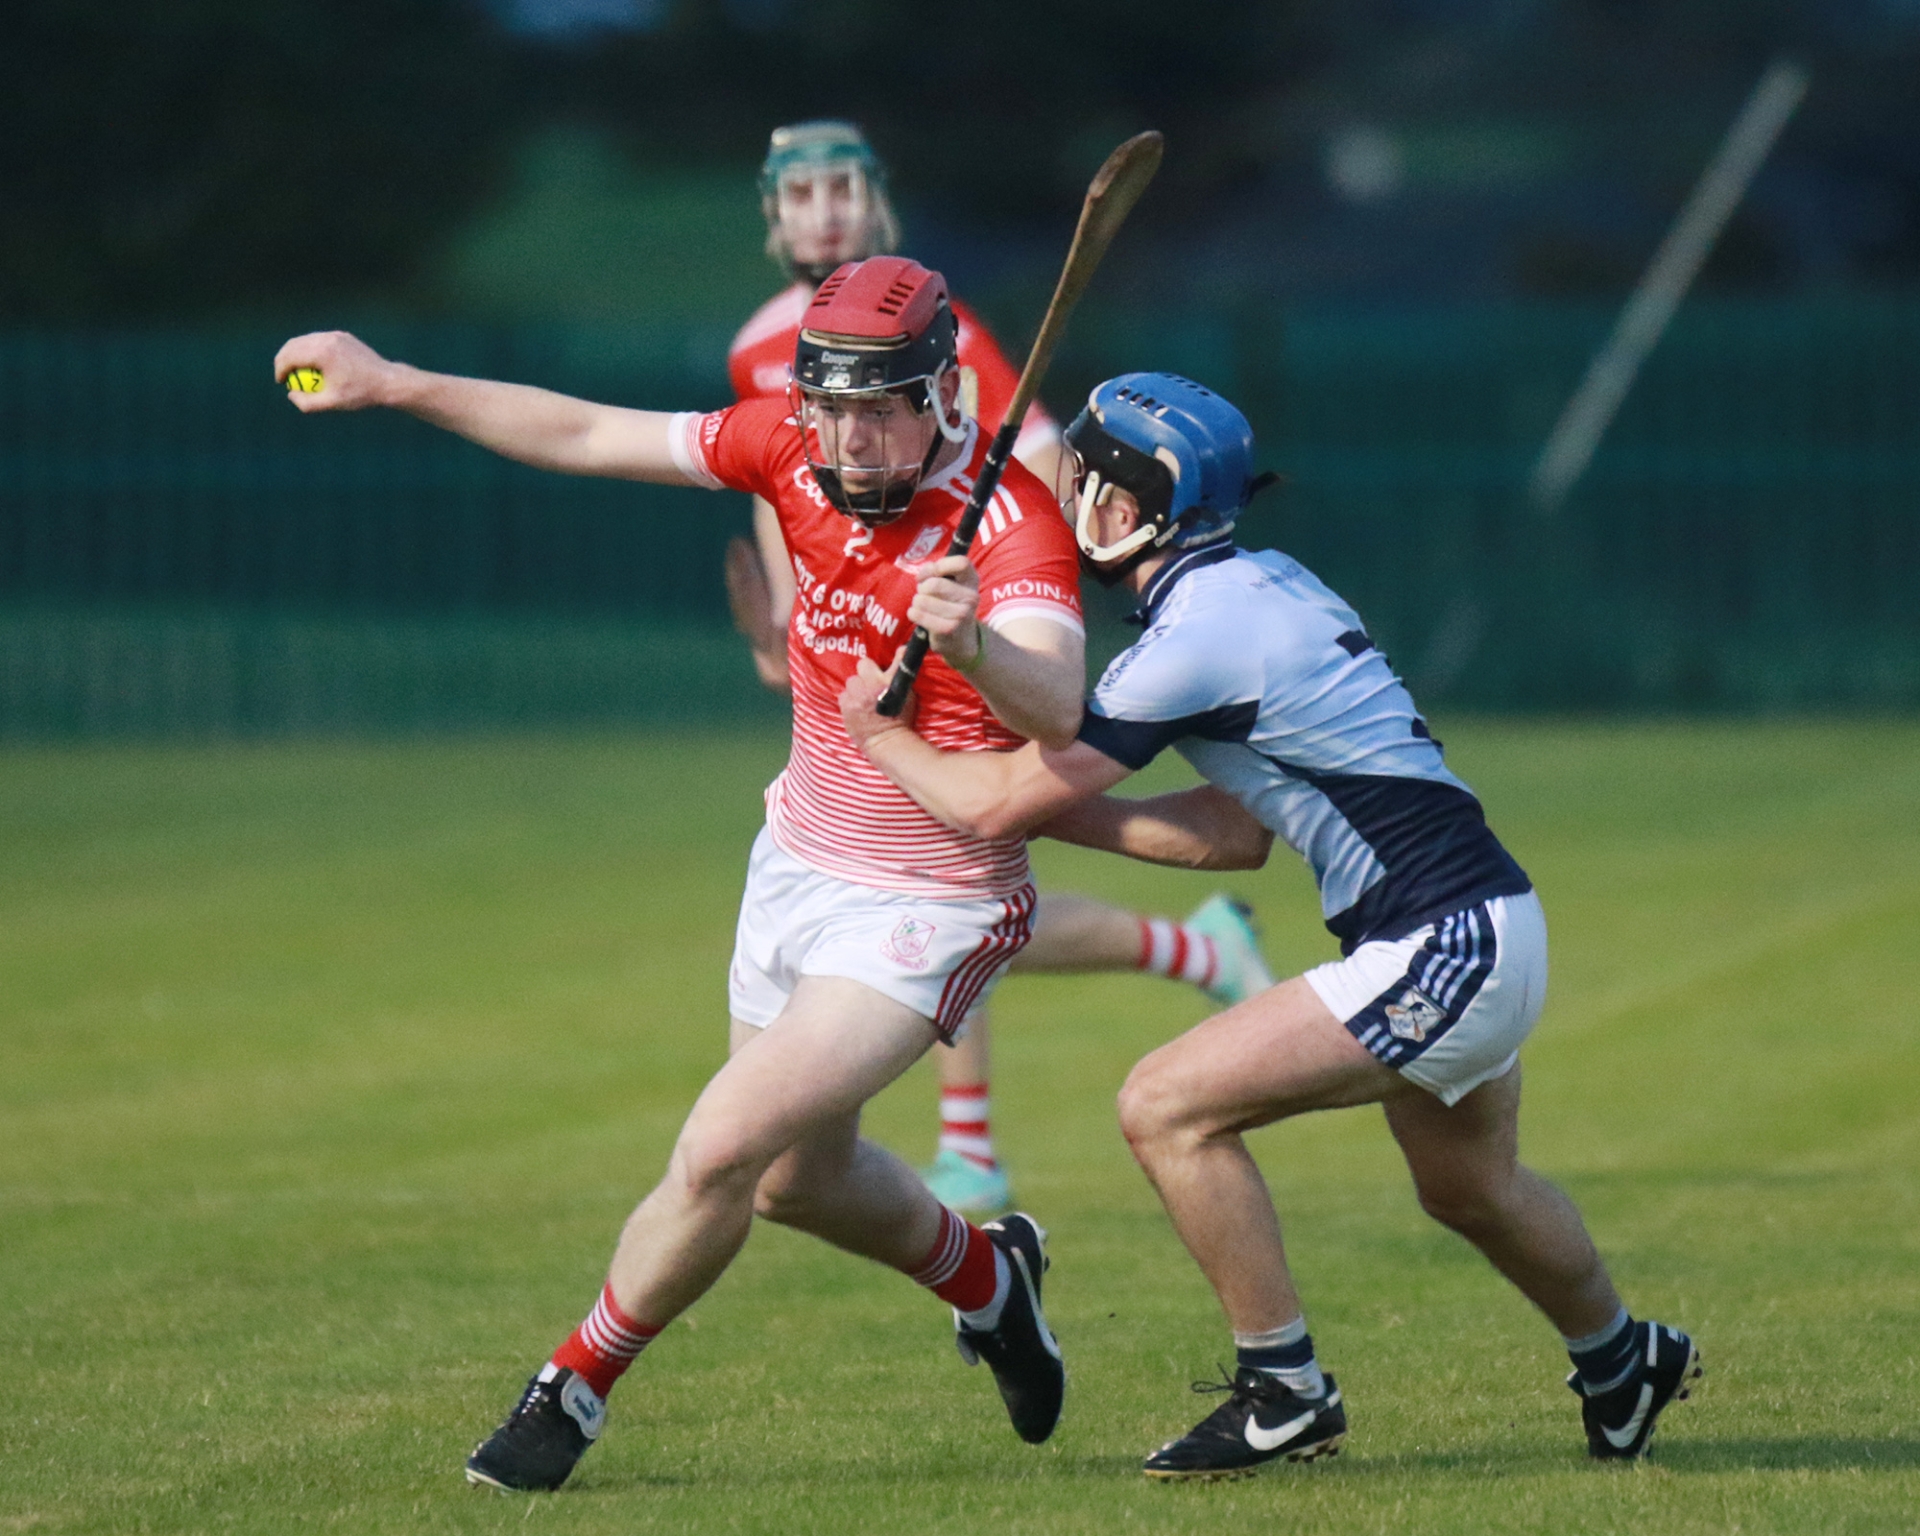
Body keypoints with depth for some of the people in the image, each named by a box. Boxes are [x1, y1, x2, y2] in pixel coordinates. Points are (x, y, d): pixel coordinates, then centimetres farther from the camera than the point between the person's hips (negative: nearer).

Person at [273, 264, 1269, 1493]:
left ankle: (573, 1393, 4)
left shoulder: (1010, 523, -27)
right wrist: (394, 385, -2)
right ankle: (985, 1276, 48)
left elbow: (1055, 709, -44)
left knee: (724, 1151, -16)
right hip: (798, 868, 7)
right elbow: (592, 438, 1)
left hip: (929, 910, -7)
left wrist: (972, 643, -65)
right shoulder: (792, 447, -9)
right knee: (801, 1179, 19)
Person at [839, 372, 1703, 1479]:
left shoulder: (1194, 638, -18)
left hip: (1441, 952, -10)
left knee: (1170, 1107, -11)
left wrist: (875, 726, 2)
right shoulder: (1267, 583, 9)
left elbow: (997, 807, -15)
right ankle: (1624, 1362, 55)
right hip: (1488, 927, 10)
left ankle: (1285, 1394, -3)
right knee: (1469, 1187, 32)